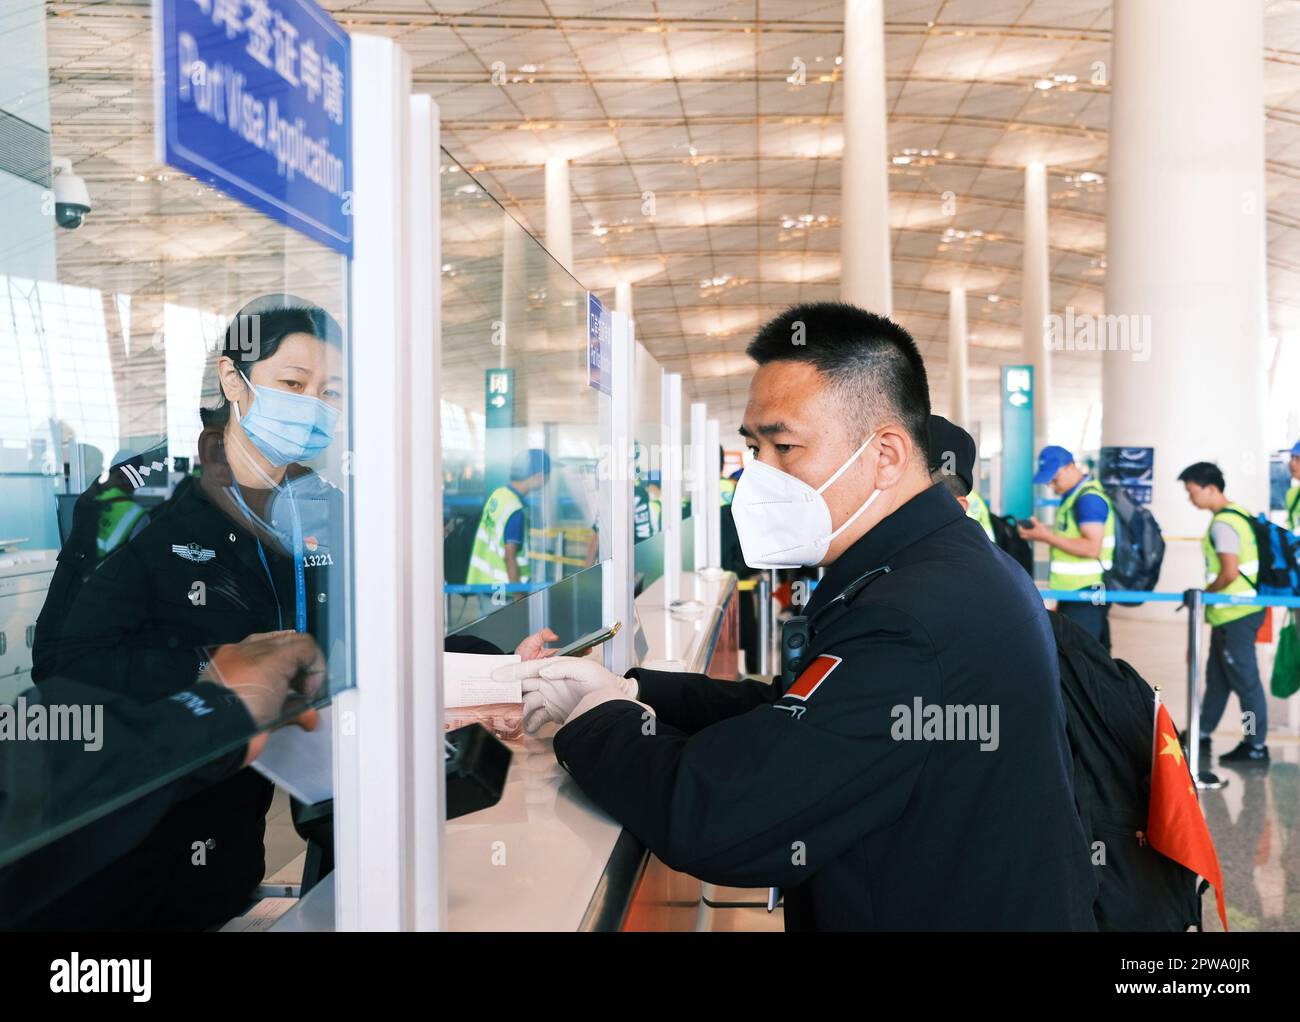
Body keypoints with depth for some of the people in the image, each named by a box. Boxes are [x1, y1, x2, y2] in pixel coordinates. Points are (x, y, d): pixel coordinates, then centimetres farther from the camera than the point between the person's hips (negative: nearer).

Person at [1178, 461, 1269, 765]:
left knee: (1244, 678, -1)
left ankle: (1256, 746, 8)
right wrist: (1209, 595, 18)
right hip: (1240, 610, 10)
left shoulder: (1222, 523, -18)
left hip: (1234, 614, -10)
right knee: (1217, 677, 17)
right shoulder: (1239, 514, 11)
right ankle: (1201, 737, 27)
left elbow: (1230, 573, -24)